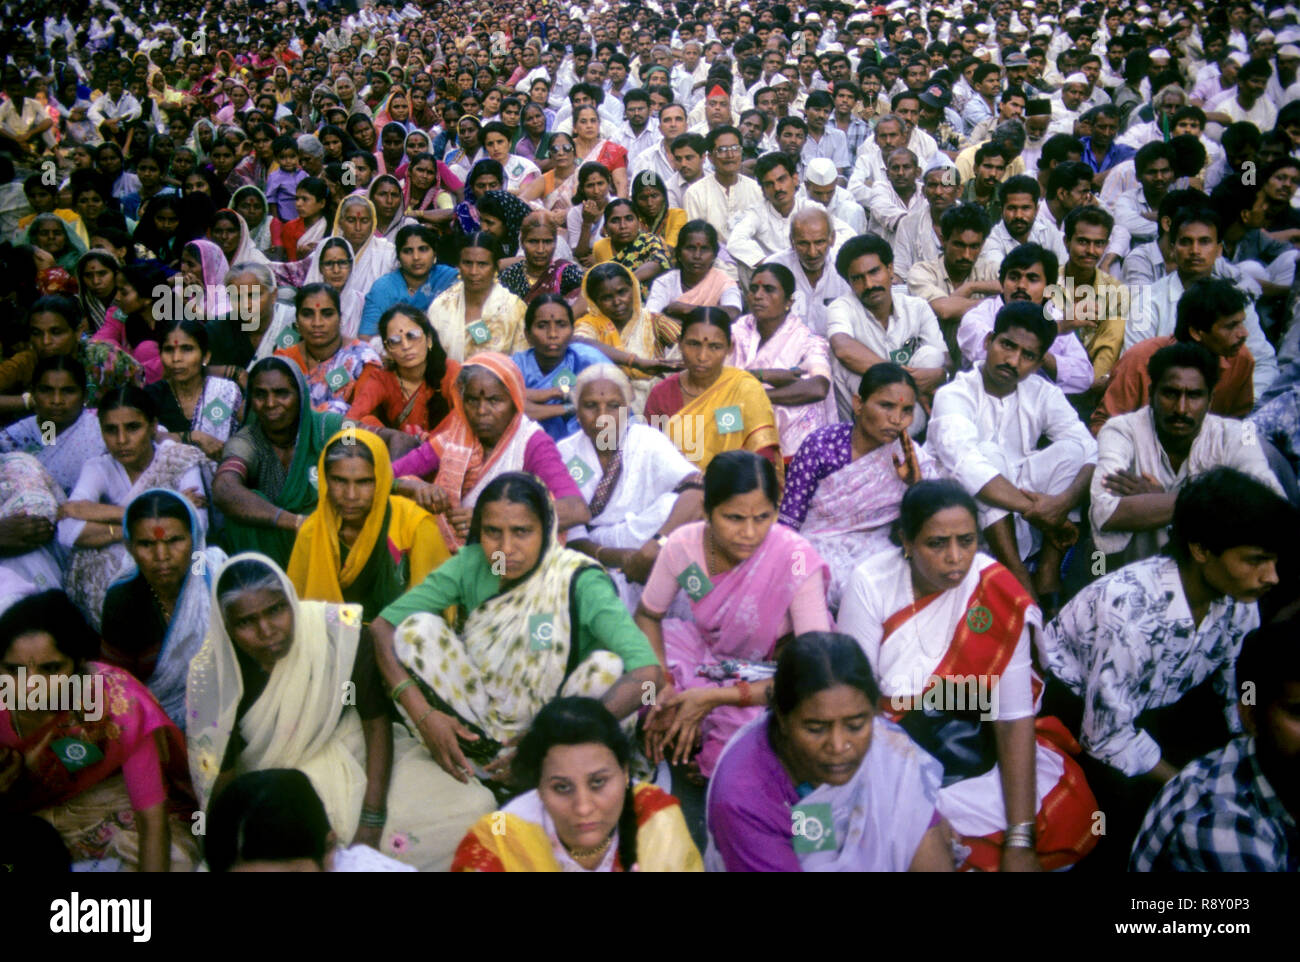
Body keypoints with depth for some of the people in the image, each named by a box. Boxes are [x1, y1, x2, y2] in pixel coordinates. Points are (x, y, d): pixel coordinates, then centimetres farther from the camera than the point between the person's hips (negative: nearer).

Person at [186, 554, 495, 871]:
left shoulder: (339, 631, -19)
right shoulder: (211, 672, -17)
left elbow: (376, 720, -13)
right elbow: (221, 778, -10)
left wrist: (371, 824, -17)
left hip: (356, 755, 2)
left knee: (473, 806, -17)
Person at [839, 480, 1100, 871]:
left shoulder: (997, 596, -16)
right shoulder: (871, 583, -16)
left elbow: (1015, 717, -18)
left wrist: (1020, 842, -24)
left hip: (970, 742, 2)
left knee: (1071, 818, -17)